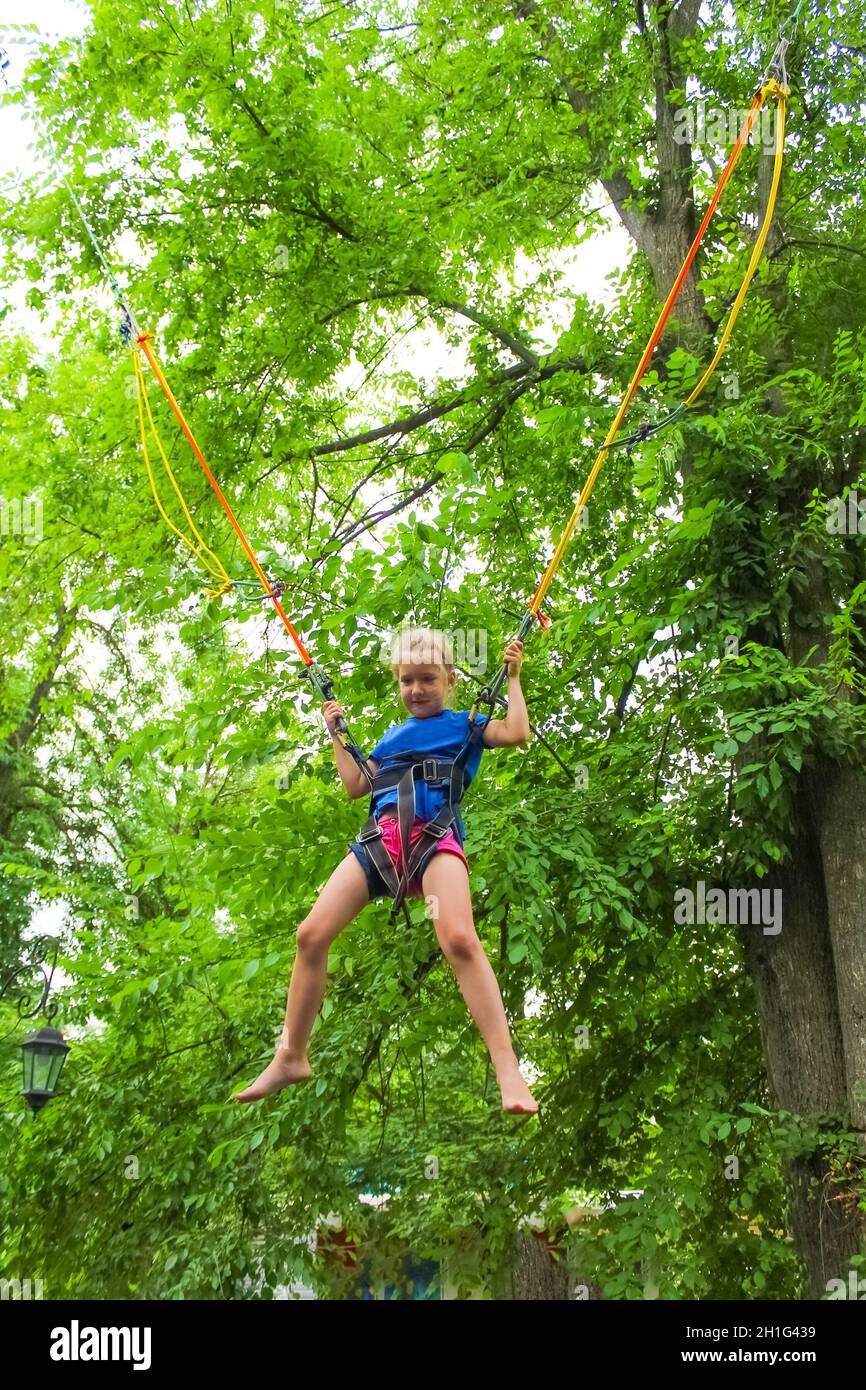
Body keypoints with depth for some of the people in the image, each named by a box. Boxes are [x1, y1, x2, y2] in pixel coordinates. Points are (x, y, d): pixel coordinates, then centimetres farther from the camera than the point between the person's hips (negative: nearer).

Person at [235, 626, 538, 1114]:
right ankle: (292, 1058, 8)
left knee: (459, 939, -30)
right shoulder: (393, 735, 31)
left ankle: (509, 1072, -31)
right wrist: (336, 736, 33)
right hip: (381, 837, 5)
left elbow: (518, 732, 2)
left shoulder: (463, 723, 17)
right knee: (312, 933, -7)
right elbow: (356, 785, 32)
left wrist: (513, 677, 7)